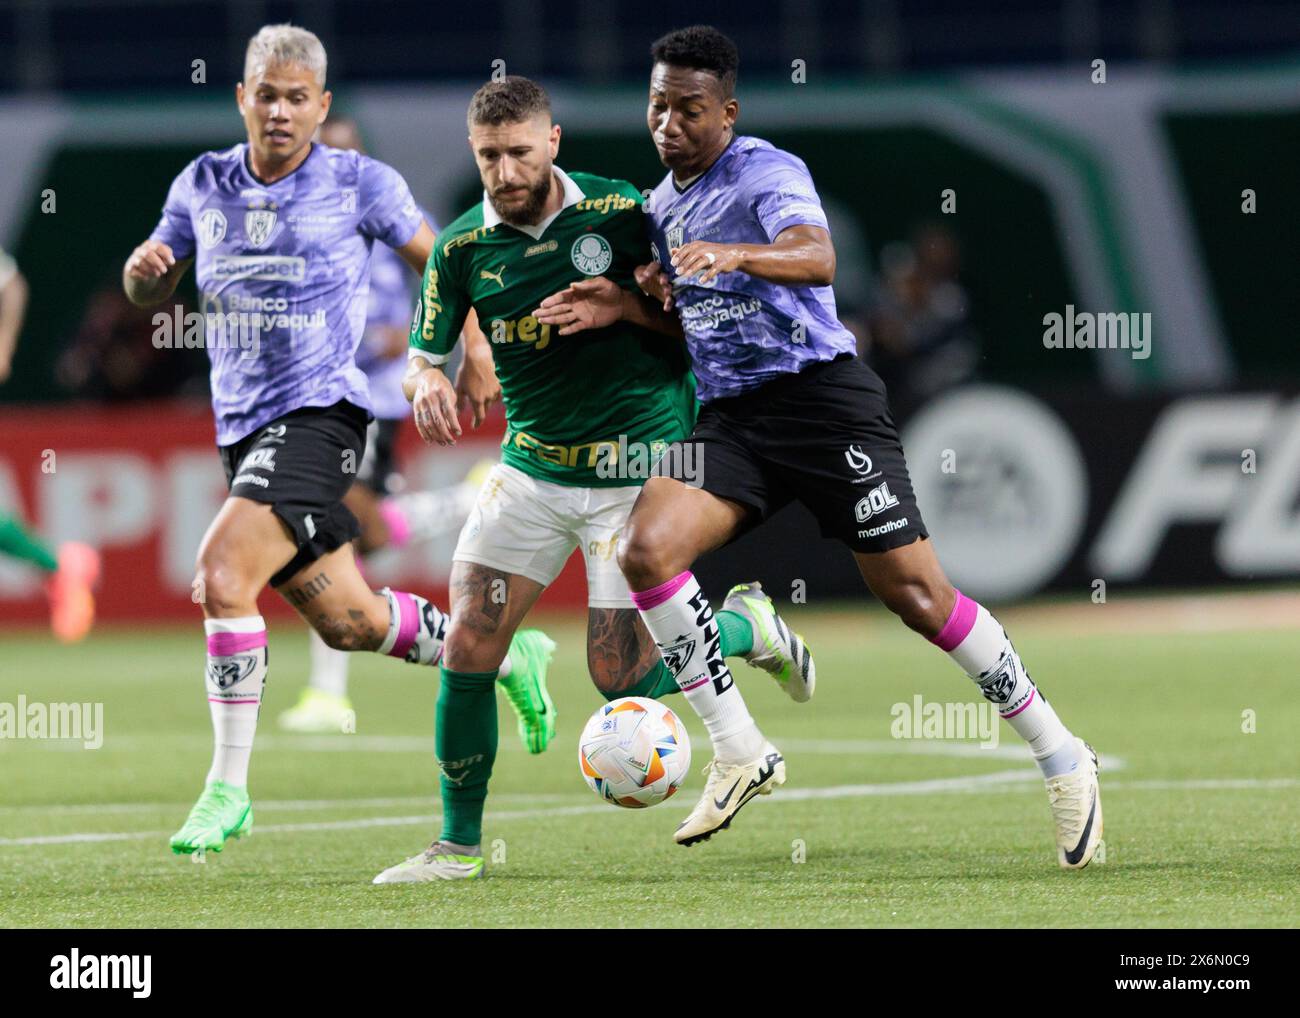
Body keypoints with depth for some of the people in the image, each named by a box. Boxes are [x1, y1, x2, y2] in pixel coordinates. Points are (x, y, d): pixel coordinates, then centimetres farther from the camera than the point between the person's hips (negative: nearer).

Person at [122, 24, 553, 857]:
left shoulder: (360, 183, -4)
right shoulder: (204, 185, 9)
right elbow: (153, 292, 17)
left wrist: (469, 353, -4)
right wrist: (142, 269, -6)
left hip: (319, 418, -6)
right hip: (245, 431, 6)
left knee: (222, 574, -25)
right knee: (349, 624, 12)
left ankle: (228, 790, -17)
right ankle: (507, 655, 36)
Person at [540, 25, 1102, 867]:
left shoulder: (769, 173, -9)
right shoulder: (660, 205, 16)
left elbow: (817, 260, -29)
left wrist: (732, 255, -47)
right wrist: (623, 306, 8)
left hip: (822, 395, -7)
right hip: (730, 417, 7)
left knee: (914, 592, -7)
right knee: (646, 549, -19)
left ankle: (1061, 758, 8)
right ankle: (743, 755, -10)